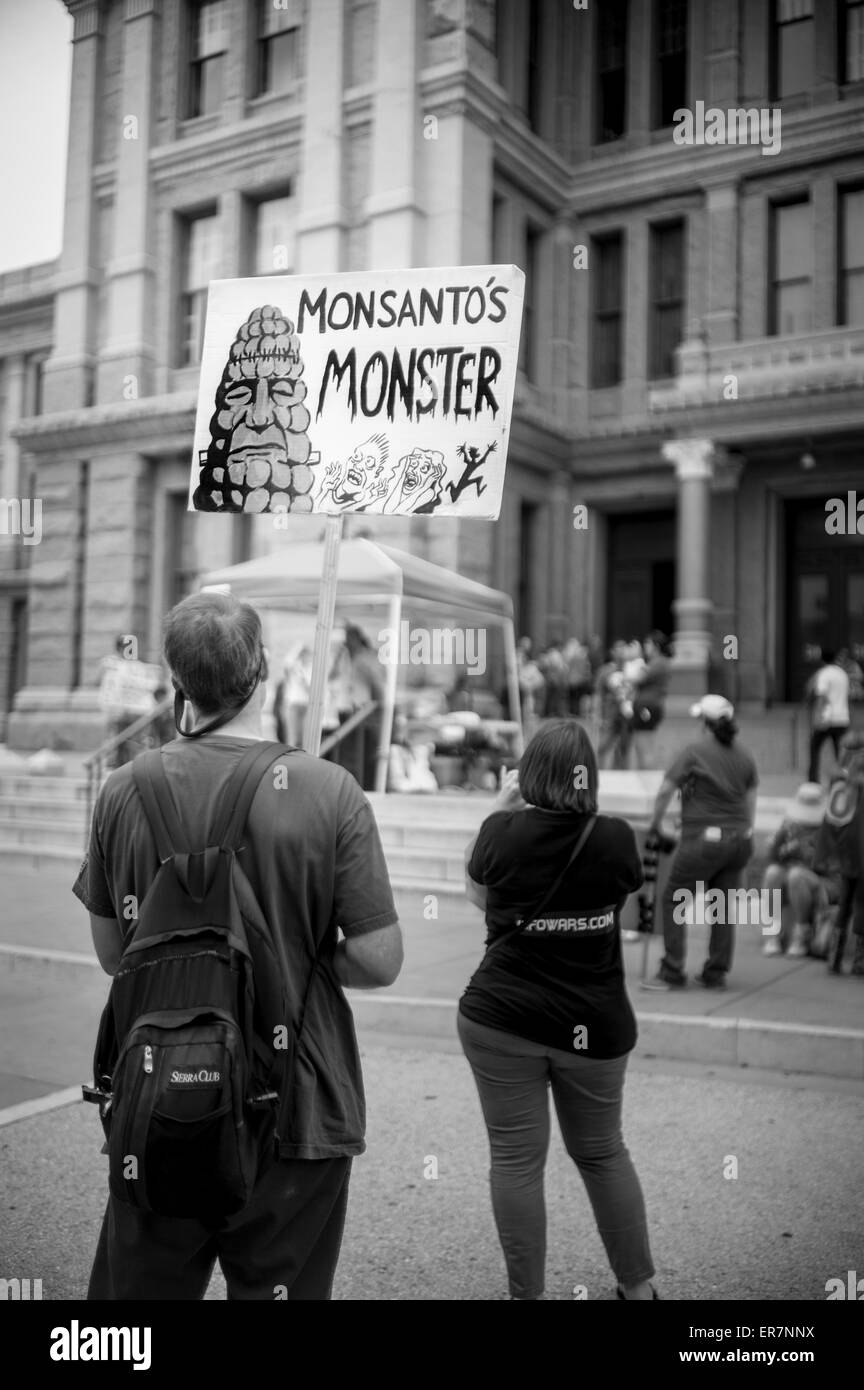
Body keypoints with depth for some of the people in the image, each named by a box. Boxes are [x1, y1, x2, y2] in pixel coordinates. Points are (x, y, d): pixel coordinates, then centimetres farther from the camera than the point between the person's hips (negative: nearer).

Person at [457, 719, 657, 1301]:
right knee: (603, 1153, 19)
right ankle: (639, 1285, 28)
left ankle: (528, 1293, 14)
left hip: (503, 1020, -2)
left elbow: (477, 889, 8)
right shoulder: (616, 837, -7)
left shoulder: (504, 832, -11)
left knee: (516, 1160, 7)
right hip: (596, 1026, 3)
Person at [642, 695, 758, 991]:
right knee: (723, 906, 13)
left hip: (703, 840, -6)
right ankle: (716, 973, 18)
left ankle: (672, 972, 3)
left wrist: (654, 825, 4)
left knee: (674, 901, 5)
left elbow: (665, 792, -9)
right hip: (739, 840, 6)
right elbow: (750, 802, 13)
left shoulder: (693, 753, -7)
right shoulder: (744, 758, 10)